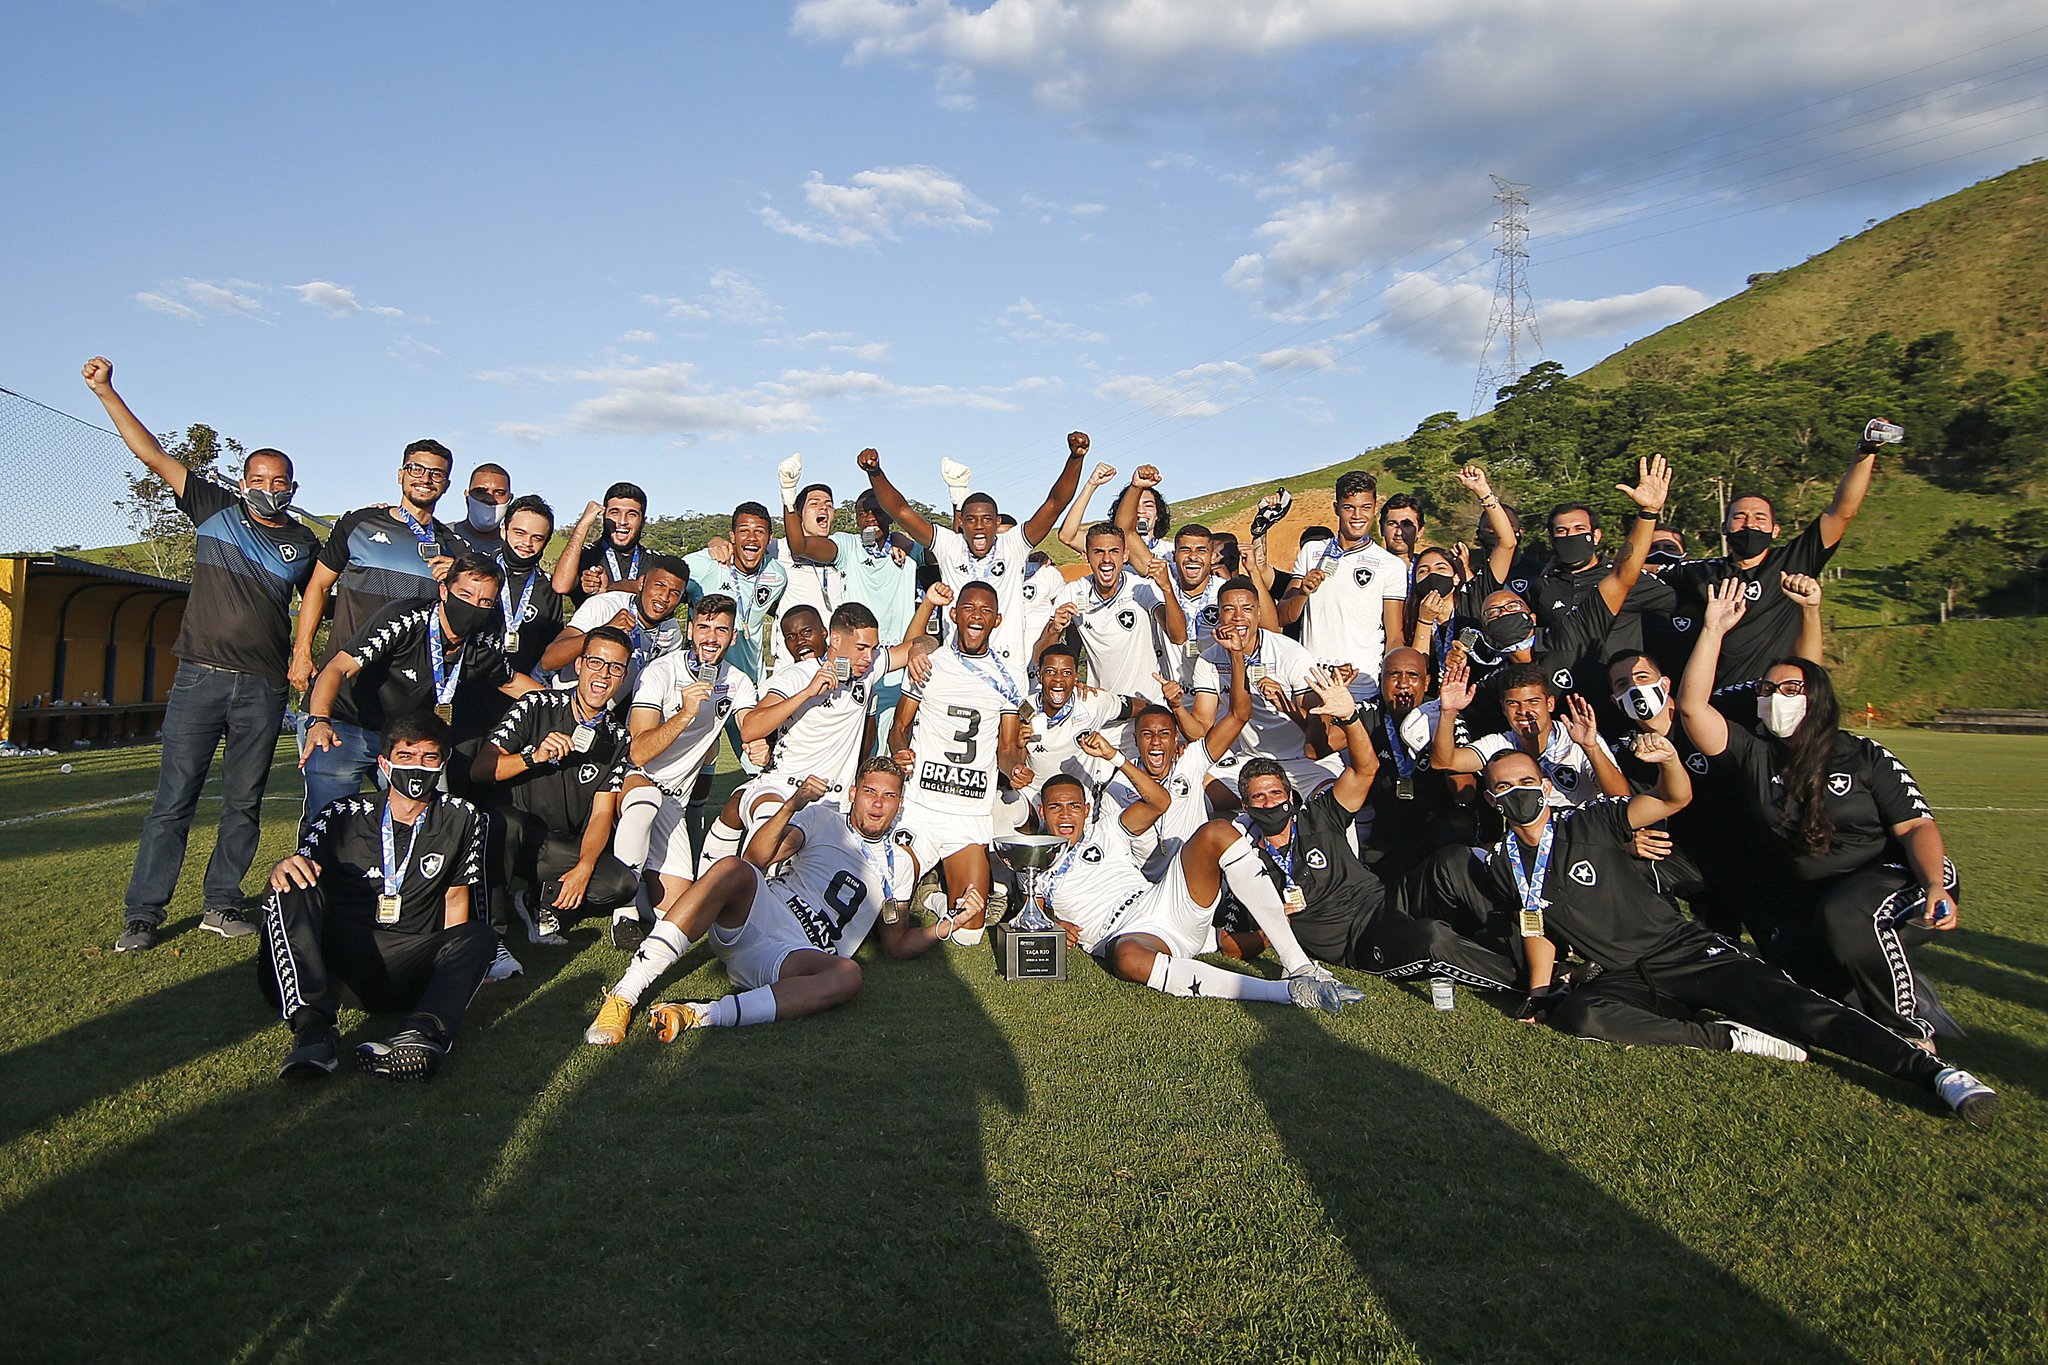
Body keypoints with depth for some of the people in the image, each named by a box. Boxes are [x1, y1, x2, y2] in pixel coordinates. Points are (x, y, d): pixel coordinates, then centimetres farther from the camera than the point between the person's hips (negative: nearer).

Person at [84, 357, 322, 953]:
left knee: (243, 803, 5)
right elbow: (153, 455, 5)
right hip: (201, 677, -1)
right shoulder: (215, 509, 7)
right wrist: (105, 391, -1)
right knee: (174, 798, -3)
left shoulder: (305, 544, 10)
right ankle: (142, 915, 2)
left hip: (264, 686, 2)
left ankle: (220, 905, 15)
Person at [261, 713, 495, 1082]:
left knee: (479, 935, -26)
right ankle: (311, 1027, -42)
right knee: (291, 886, -24)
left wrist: (453, 964, 4)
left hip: (409, 965, 0)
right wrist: (284, 868, -24)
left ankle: (425, 1033, -54)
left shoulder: (461, 818, 11)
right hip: (339, 953, 0)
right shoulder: (345, 814, 8)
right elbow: (299, 868, 1)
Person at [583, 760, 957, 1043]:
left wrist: (950, 924, 6)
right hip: (760, 915, 0)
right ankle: (623, 996, -36)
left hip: (796, 958, 1)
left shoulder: (900, 864, 24)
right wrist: (792, 805, -13)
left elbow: (898, 945, 22)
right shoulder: (822, 818, 17)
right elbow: (756, 859, 2)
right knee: (733, 870, -35)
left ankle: (699, 1015, -43)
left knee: (848, 975, -36)